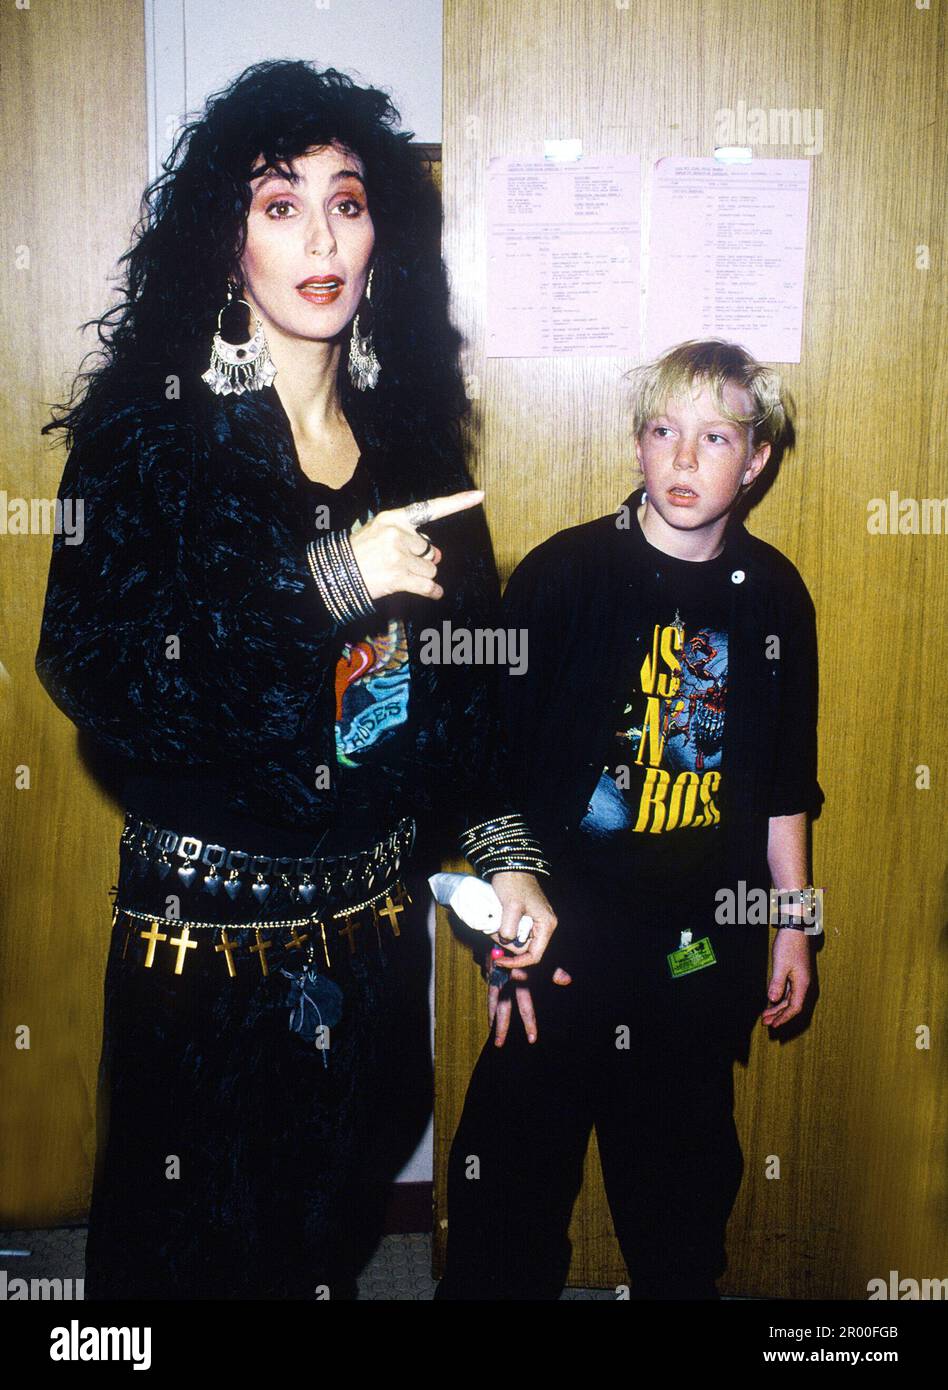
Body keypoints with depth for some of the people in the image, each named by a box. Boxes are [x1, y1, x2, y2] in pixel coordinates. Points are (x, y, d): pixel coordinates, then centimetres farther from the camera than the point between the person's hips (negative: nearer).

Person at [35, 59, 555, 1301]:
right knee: (195, 1246, 12)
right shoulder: (149, 424, -8)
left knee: (337, 1221, 18)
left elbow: (464, 669, 9)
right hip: (206, 917, -3)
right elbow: (92, 672, -18)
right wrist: (328, 581, -25)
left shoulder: (408, 427, 4)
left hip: (376, 914, 4)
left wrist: (507, 851, 2)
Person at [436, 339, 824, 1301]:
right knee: (518, 1161, 5)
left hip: (707, 943, 3)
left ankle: (683, 1285, 40)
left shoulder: (772, 593, 2)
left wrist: (794, 919, 12)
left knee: (685, 1168, 18)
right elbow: (492, 765, -7)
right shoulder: (564, 573, -9)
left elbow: (784, 782, 11)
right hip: (564, 939, -3)